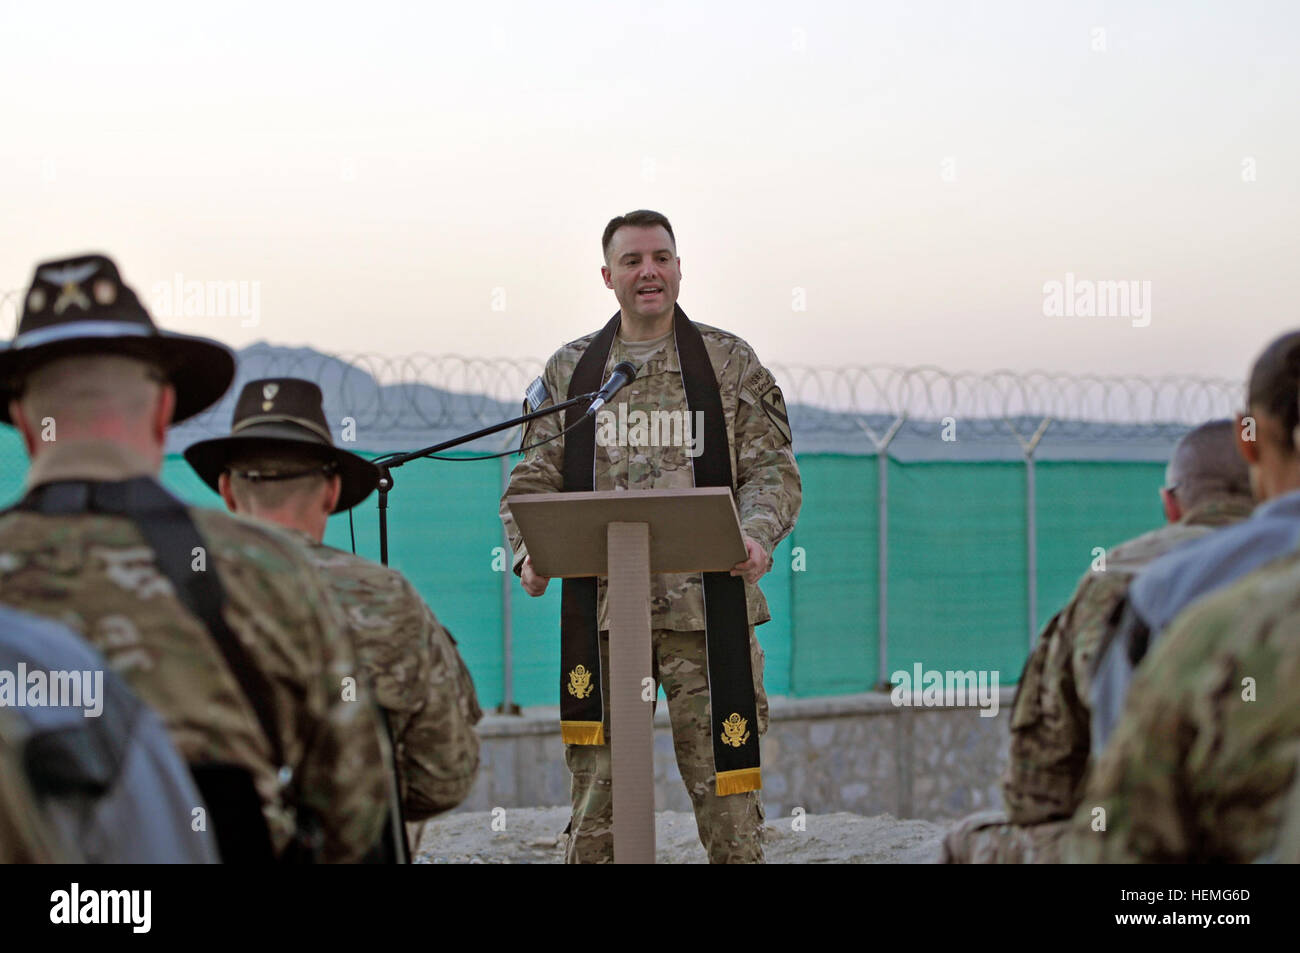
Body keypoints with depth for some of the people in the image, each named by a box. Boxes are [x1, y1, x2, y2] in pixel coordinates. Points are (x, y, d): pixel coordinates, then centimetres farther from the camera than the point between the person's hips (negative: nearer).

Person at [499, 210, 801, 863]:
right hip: (599, 607, 2)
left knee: (722, 784, -1)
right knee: (596, 790, 4)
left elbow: (772, 469, 3)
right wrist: (530, 551, -7)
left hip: (706, 606, -1)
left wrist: (756, 533, -17)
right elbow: (534, 480, 12)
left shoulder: (730, 362, 9)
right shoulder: (569, 370, 14)